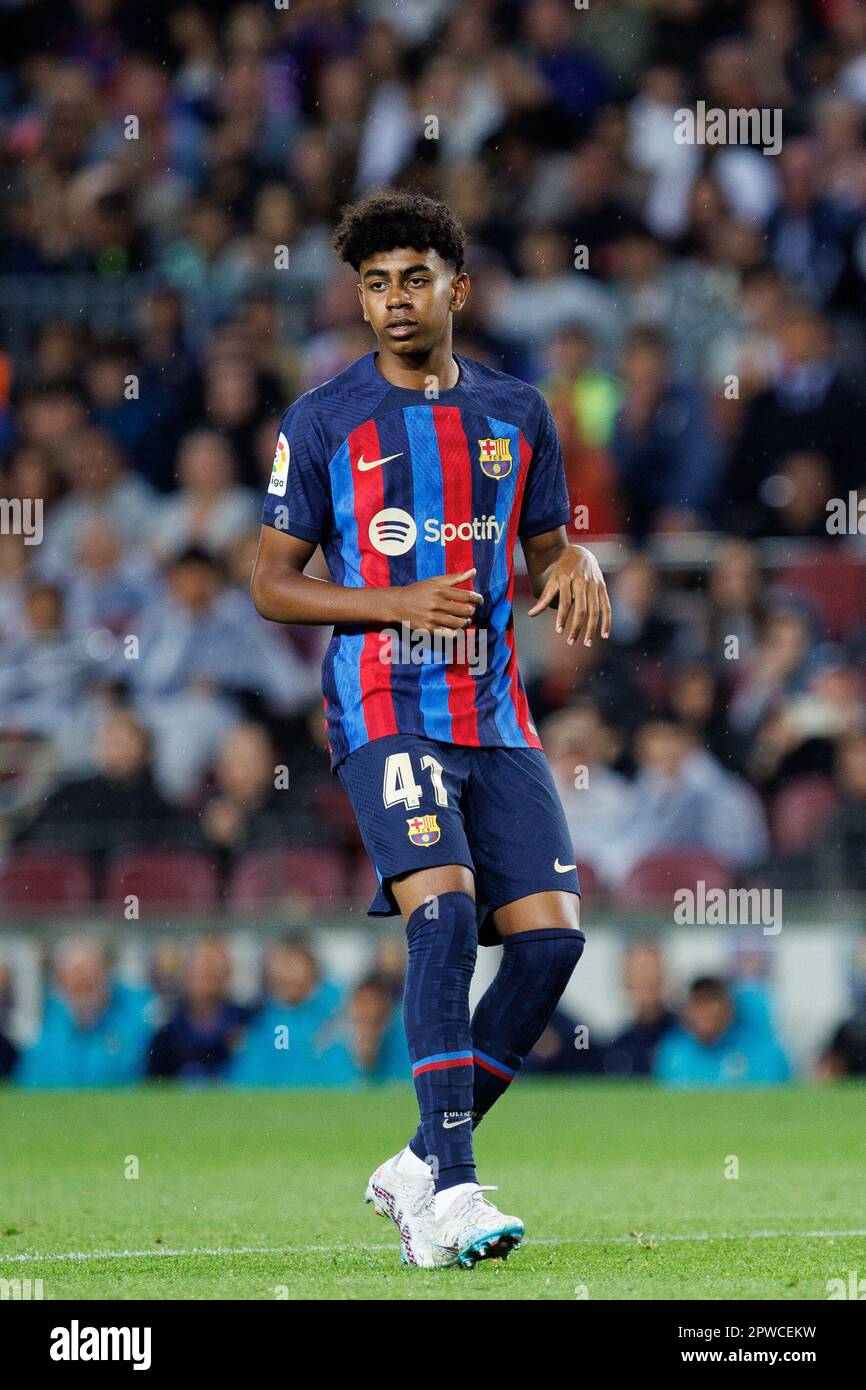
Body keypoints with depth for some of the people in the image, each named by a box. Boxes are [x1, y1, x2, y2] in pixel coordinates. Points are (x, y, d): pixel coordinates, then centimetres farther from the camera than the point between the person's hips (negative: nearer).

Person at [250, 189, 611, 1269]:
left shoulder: (516, 415, 11)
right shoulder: (324, 422, 2)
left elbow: (547, 550, 22)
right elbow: (271, 584, 3)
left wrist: (577, 570, -4)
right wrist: (399, 604, -12)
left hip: (496, 715, 5)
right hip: (383, 709, -4)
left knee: (550, 934, -6)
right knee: (443, 909, -24)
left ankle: (420, 1170, 9)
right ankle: (448, 1197, -27)